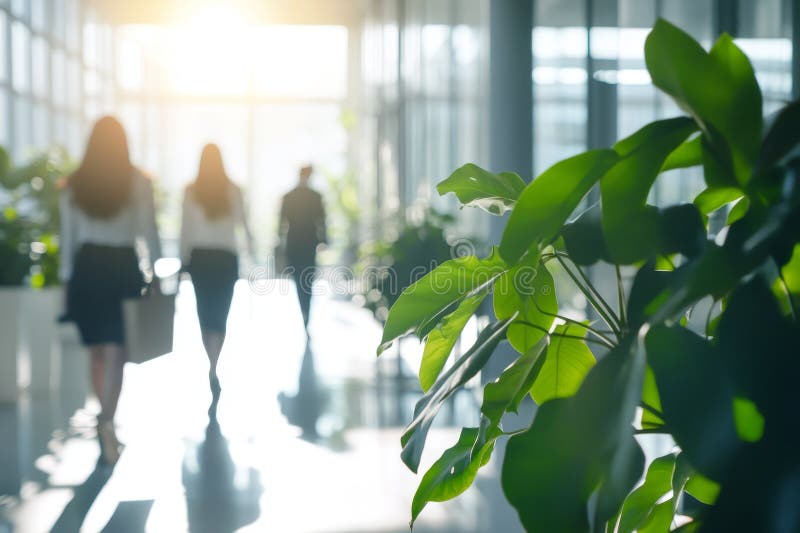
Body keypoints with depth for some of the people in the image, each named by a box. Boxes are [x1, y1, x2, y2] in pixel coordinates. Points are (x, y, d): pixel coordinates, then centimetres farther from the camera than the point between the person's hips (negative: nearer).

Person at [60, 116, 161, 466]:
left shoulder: (73, 185, 4)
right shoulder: (138, 182, -3)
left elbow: (68, 237, 5)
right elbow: (148, 232, -4)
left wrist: (68, 279, 11)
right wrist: (155, 273, 3)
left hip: (86, 269, 2)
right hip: (123, 268, -2)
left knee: (97, 352, 15)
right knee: (115, 354, -1)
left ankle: (106, 423, 22)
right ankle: (107, 422, -16)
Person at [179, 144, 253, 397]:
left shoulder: (191, 191, -4)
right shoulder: (232, 190, -5)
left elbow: (186, 227, -4)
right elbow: (242, 222, 1)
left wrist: (183, 259, 3)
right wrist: (250, 245, 18)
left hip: (199, 257, 1)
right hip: (226, 257, -1)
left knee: (204, 310, 14)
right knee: (220, 312, 0)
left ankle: (212, 364, 23)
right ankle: (213, 367, -17)